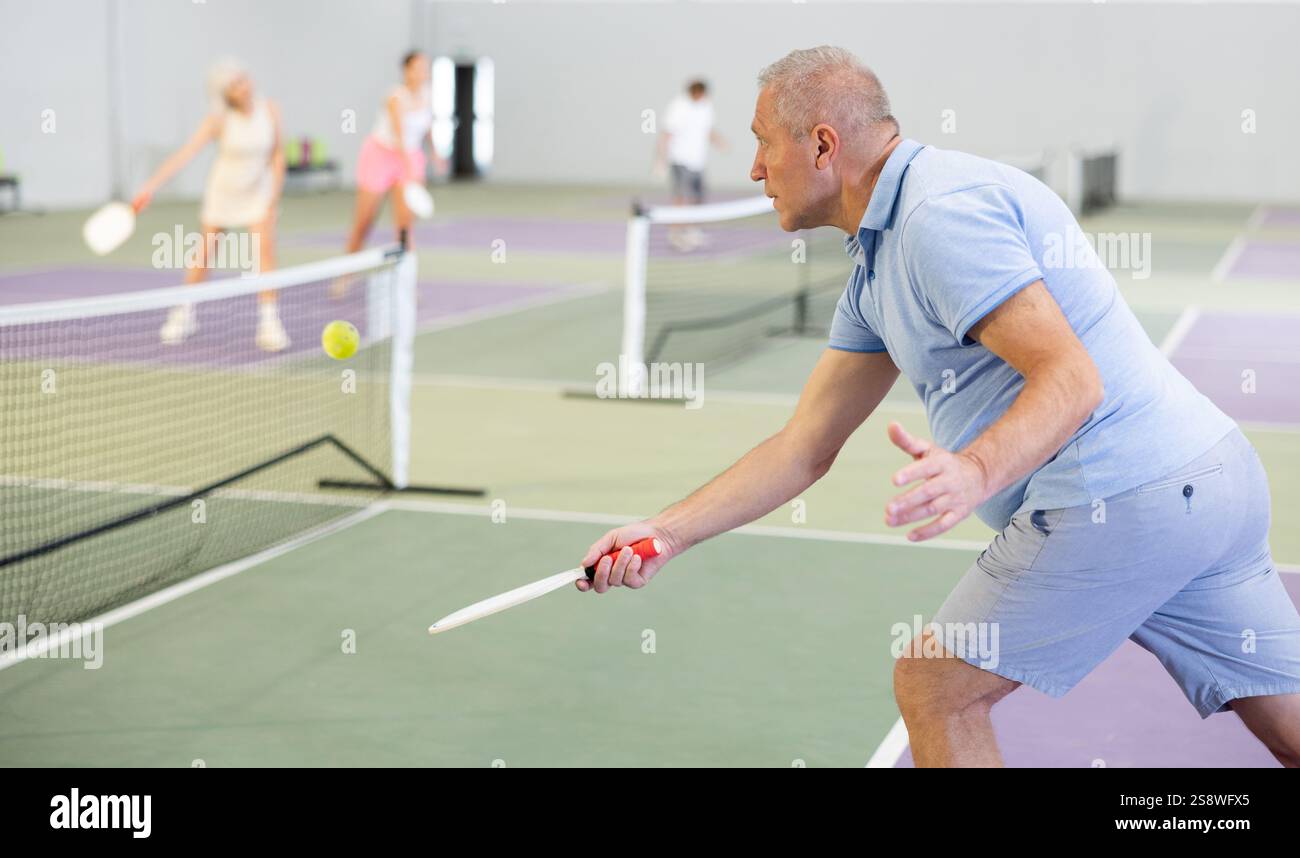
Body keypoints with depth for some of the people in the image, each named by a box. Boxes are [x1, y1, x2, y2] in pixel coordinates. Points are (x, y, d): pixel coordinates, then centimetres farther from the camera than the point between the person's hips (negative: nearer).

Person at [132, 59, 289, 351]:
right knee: (204, 254, 10)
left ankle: (269, 323, -14)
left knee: (265, 248, -17)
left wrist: (275, 195, -11)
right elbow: (184, 154, -32)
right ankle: (185, 313, 30)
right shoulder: (218, 121, -23)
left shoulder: (270, 110, -16)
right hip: (222, 191, -1)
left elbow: (277, 156, -5)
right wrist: (150, 187, -41)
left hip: (258, 191, 1)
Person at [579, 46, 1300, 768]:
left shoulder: (942, 211, -14)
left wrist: (978, 471, -39)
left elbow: (1072, 378, -22)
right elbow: (805, 448, 16)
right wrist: (667, 533, 10)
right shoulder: (877, 266, 18)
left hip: (1122, 502, -10)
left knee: (933, 688, 1)